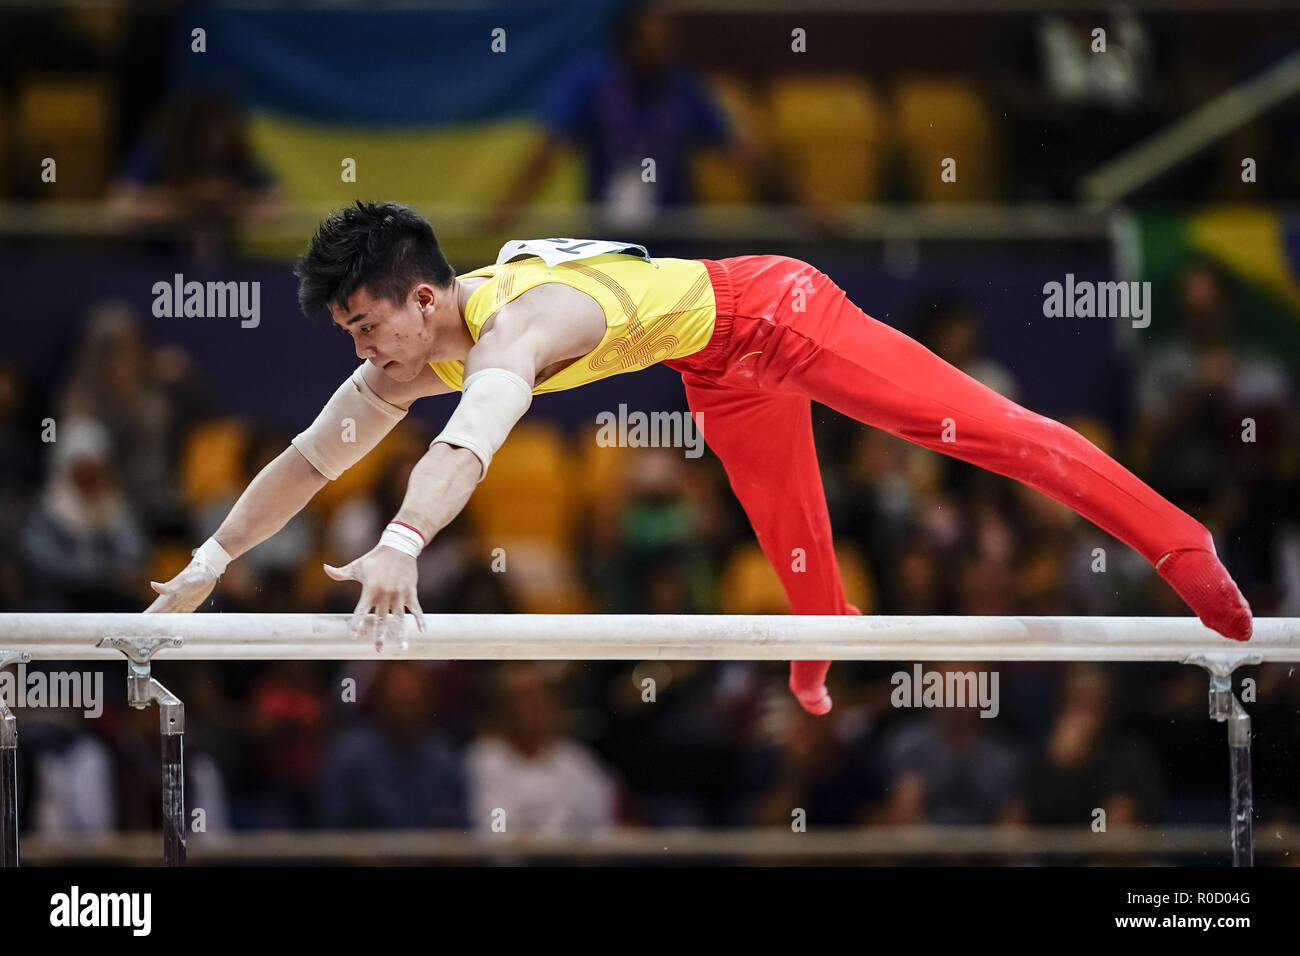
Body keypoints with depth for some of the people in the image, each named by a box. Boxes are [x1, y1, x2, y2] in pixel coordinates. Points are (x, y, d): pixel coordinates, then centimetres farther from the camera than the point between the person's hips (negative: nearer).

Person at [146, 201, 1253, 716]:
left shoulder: (515, 325, -37)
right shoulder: (411, 356, -9)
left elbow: (468, 446, -57)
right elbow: (308, 460, 1)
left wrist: (400, 547, -72)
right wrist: (206, 567, -4)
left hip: (768, 309, -9)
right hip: (722, 369, 9)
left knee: (976, 426, -15)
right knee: (789, 542, 24)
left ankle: (1177, 545, -18)